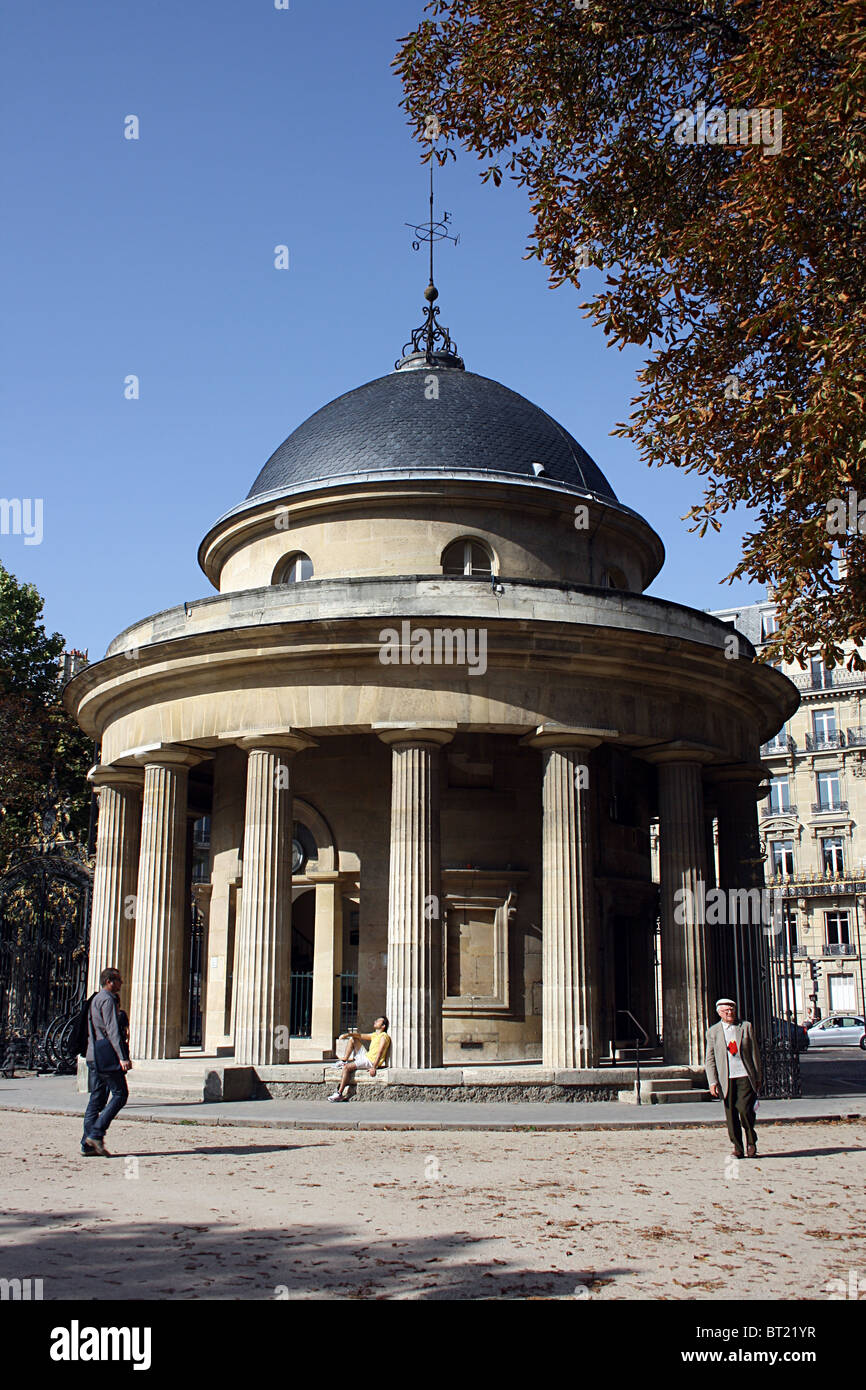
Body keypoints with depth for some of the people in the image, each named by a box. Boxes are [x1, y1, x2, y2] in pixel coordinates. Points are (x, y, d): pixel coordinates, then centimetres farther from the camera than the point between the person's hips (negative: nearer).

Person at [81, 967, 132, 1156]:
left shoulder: (96, 999, 21)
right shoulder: (107, 999, -10)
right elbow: (112, 1030, -18)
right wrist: (122, 1057, -22)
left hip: (94, 1055, 10)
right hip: (106, 1055, -10)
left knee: (97, 1098, 8)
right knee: (120, 1093, -7)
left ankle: (87, 1144, 6)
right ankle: (96, 1134, -13)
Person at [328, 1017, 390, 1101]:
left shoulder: (383, 1036, -11)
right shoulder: (374, 1035, 18)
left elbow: (380, 1053, -22)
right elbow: (360, 1036, 17)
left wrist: (374, 1067, -31)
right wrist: (348, 1034, 1)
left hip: (371, 1061, -10)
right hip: (366, 1056, 10)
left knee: (347, 1067, -26)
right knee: (352, 1039, 17)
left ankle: (340, 1094, -26)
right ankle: (345, 1059, 6)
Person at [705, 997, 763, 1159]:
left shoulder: (746, 1026, 6)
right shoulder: (712, 1032, 7)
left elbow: (755, 1053, 9)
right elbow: (710, 1060, 6)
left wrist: (758, 1077, 6)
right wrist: (713, 1082, -4)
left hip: (745, 1076, -1)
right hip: (726, 1079, 1)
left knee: (745, 1109, -13)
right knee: (731, 1114, 2)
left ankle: (751, 1142, 10)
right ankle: (737, 1148, 13)